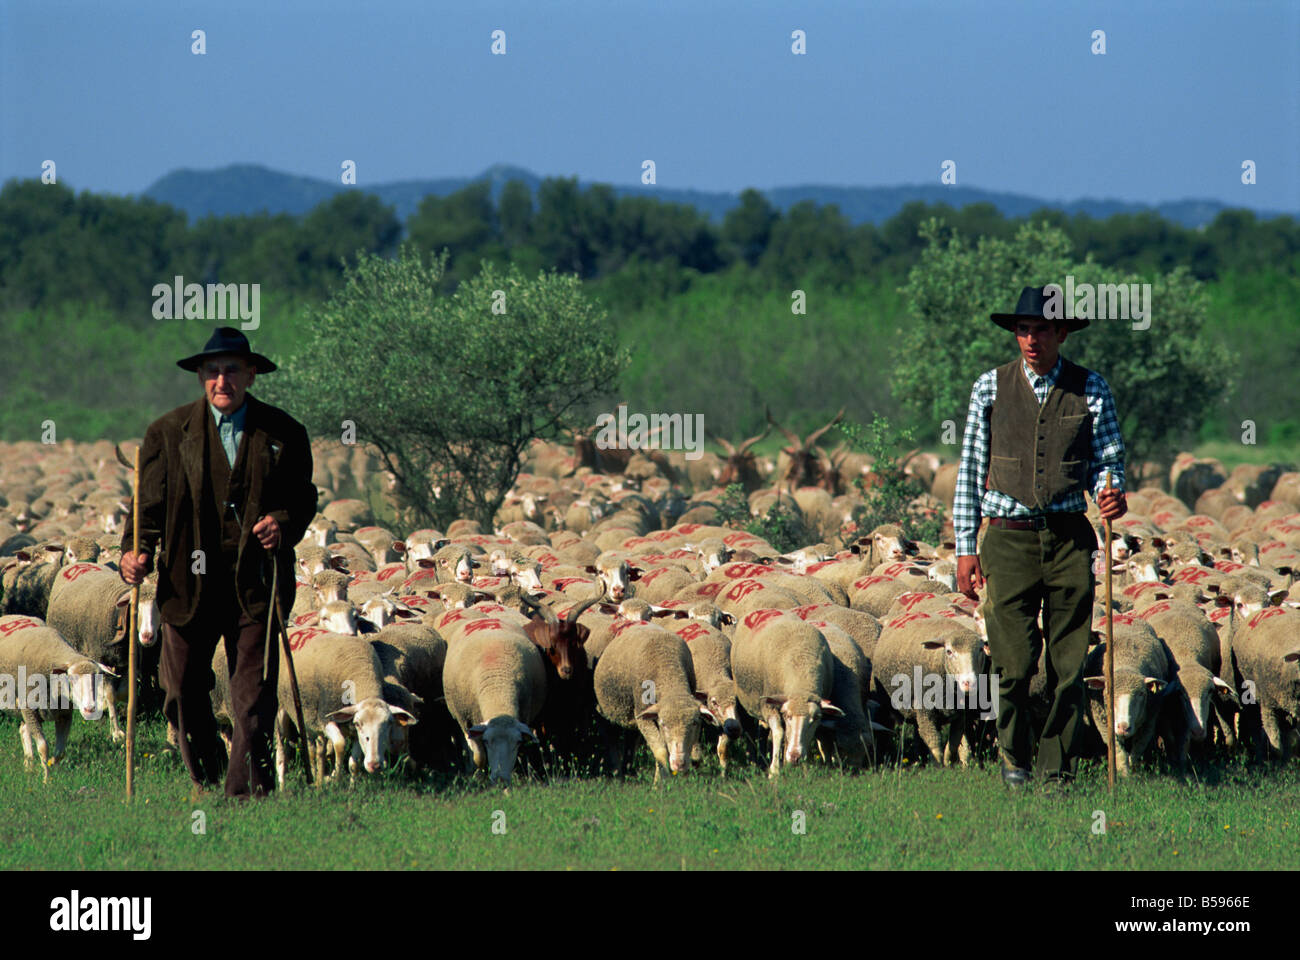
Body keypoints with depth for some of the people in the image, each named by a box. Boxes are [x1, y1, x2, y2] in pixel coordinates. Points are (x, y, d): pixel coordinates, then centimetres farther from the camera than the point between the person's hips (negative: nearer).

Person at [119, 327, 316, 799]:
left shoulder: (283, 433, 6)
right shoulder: (168, 432, 5)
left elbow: (303, 498, 10)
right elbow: (149, 503, 4)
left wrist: (284, 524, -12)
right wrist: (136, 552, -12)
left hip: (256, 581, -1)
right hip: (189, 582, 1)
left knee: (254, 696, -5)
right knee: (184, 691, 5)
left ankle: (247, 795, -2)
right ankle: (205, 782, 28)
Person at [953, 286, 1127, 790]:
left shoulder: (1090, 390, 5)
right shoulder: (991, 387, 5)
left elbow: (1108, 459, 10)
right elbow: (970, 469, 7)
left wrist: (1111, 493, -14)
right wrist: (966, 547, 3)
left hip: (1069, 539, 1)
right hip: (1009, 538, -1)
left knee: (1068, 665, 0)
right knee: (1015, 662, -9)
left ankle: (1058, 773, 10)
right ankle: (1014, 756, 16)